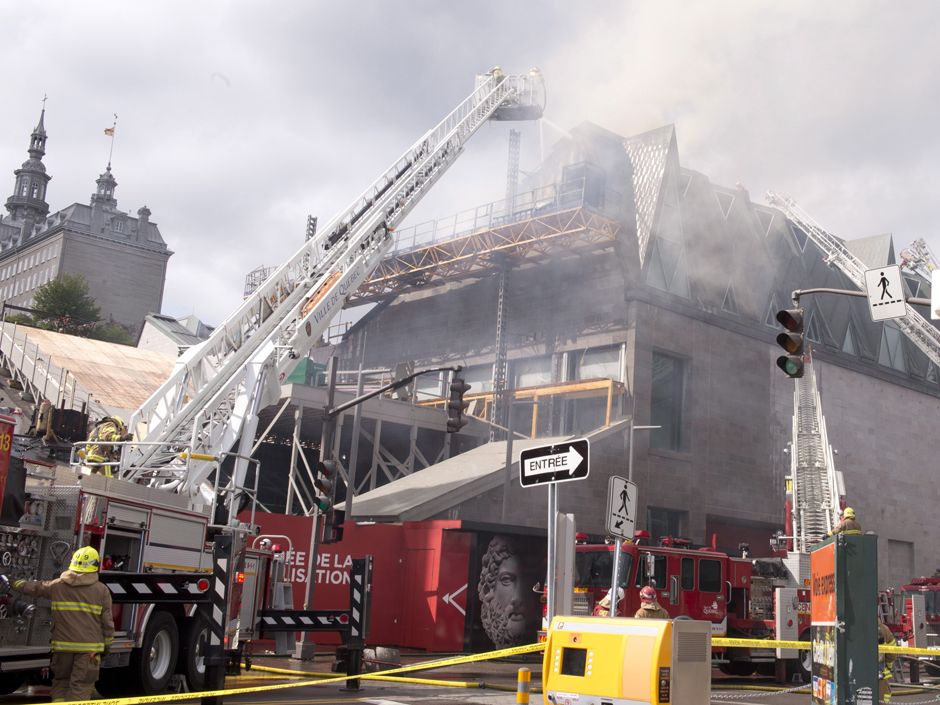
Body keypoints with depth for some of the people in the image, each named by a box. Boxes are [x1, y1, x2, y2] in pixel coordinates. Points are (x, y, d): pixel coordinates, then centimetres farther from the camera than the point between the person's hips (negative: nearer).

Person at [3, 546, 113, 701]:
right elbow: (107, 622, -2)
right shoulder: (102, 590, -3)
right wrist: (107, 645, 10)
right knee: (81, 686, 0)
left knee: (60, 682, 20)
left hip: (62, 645, 2)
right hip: (89, 647, -2)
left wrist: (12, 583, 34)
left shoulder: (57, 585, 2)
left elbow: (32, 587, 16)